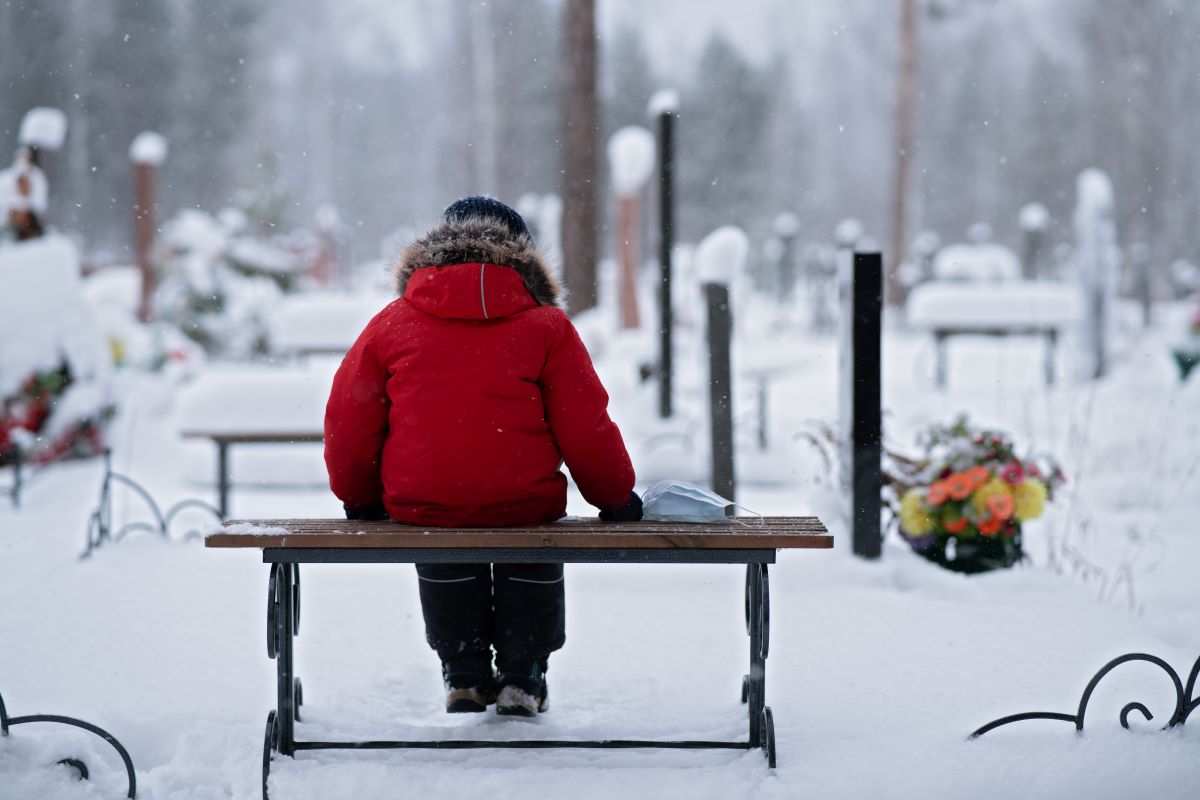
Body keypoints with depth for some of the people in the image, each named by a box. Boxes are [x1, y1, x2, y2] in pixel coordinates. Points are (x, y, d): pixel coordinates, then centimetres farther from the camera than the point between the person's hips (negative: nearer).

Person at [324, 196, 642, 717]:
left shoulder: (392, 323, 6)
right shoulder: (546, 325, 2)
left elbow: (347, 423, 7)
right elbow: (585, 427, 0)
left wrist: (359, 498, 24)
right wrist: (616, 498, 16)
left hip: (420, 503, 1)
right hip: (524, 506, -1)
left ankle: (465, 675, 37)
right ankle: (523, 679, 32)